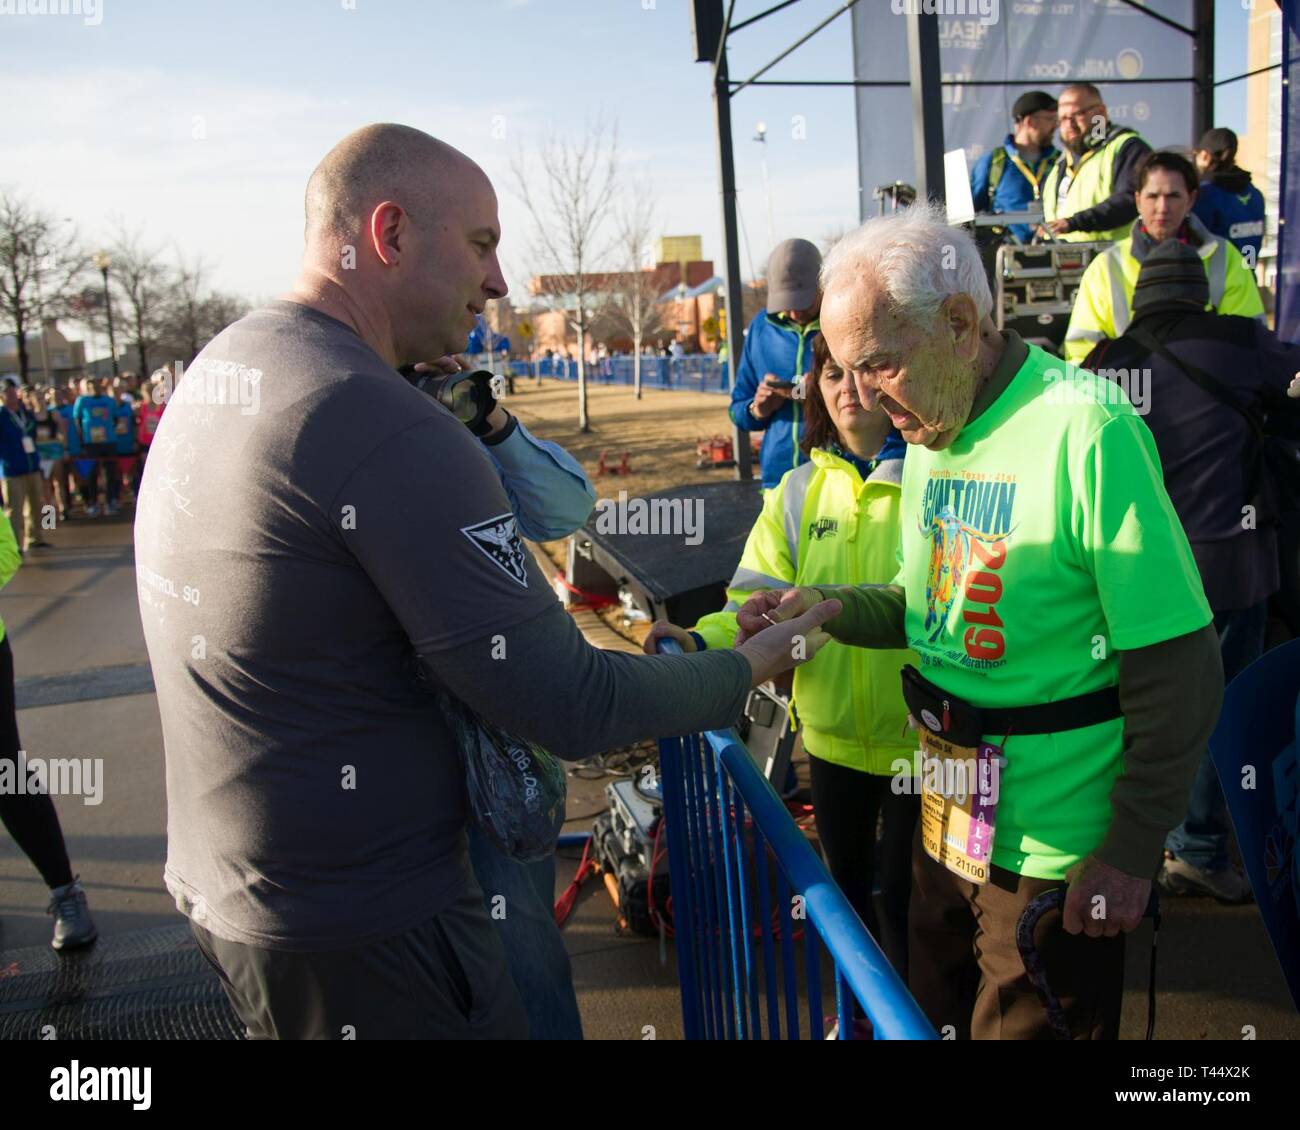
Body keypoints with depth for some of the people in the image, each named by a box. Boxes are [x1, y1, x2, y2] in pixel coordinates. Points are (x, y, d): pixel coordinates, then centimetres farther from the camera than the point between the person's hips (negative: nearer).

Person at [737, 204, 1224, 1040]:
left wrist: (1135, 848, -16)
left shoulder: (1086, 428, -21)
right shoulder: (932, 433, 6)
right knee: (937, 1018, 24)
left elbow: (1179, 668, -20)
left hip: (1054, 851, -7)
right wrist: (832, 609, -5)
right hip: (947, 823, 8)